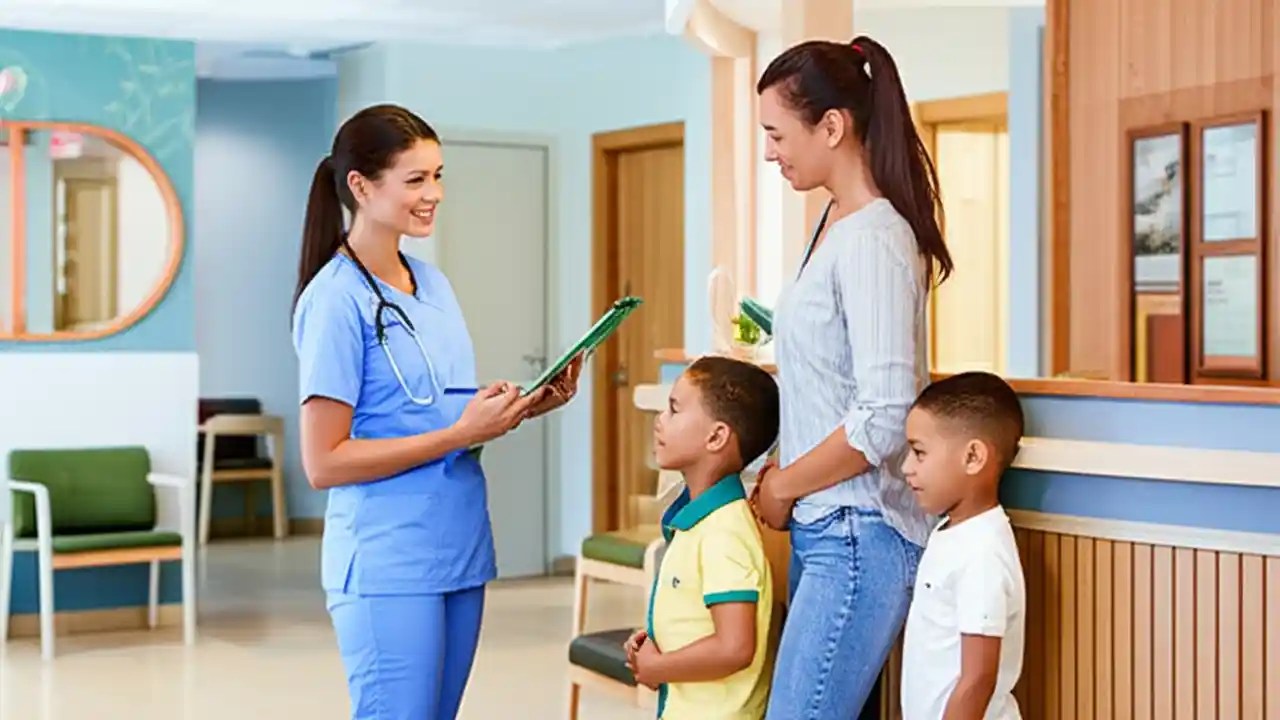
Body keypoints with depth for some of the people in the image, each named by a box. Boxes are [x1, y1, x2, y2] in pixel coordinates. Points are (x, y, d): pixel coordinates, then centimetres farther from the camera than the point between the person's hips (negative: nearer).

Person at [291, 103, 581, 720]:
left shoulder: (432, 284, 11)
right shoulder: (337, 299, -12)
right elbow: (323, 462, -16)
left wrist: (524, 409, 0)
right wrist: (461, 434, -19)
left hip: (460, 554, 8)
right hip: (388, 567, -7)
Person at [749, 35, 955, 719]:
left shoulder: (873, 240, -16)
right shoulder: (835, 223, 11)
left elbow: (882, 423, -21)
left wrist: (782, 486, -8)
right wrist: (779, 470, 6)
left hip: (857, 538, -9)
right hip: (822, 531, 9)